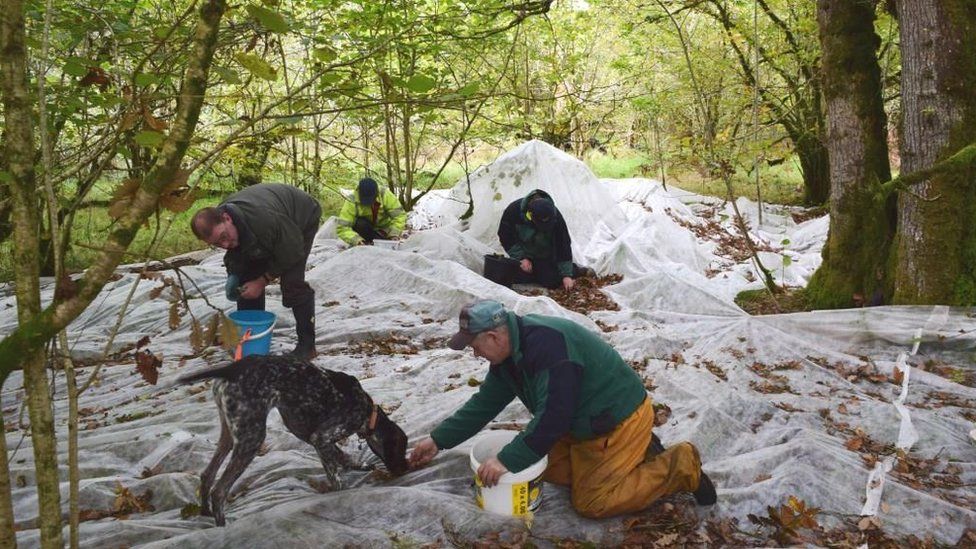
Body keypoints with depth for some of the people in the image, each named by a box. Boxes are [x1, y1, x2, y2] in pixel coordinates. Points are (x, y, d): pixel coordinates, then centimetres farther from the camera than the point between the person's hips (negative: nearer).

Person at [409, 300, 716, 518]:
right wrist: (438, 440, 8)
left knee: (590, 502, -7)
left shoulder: (547, 343, -32)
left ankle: (680, 467, 3)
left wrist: (507, 461, -30)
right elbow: (484, 404, 10)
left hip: (620, 420, -10)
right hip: (583, 422, 10)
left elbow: (553, 416, -34)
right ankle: (639, 453, 17)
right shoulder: (510, 352, 0)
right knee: (550, 468, 11)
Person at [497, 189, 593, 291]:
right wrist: (521, 257, -20)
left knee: (551, 282, -16)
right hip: (524, 255, 2)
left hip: (546, 258, -2)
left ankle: (575, 270, 12)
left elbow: (563, 246, -21)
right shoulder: (514, 210, -28)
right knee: (517, 277, -11)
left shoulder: (556, 217, -28)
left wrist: (566, 275, -22)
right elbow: (506, 237, -14)